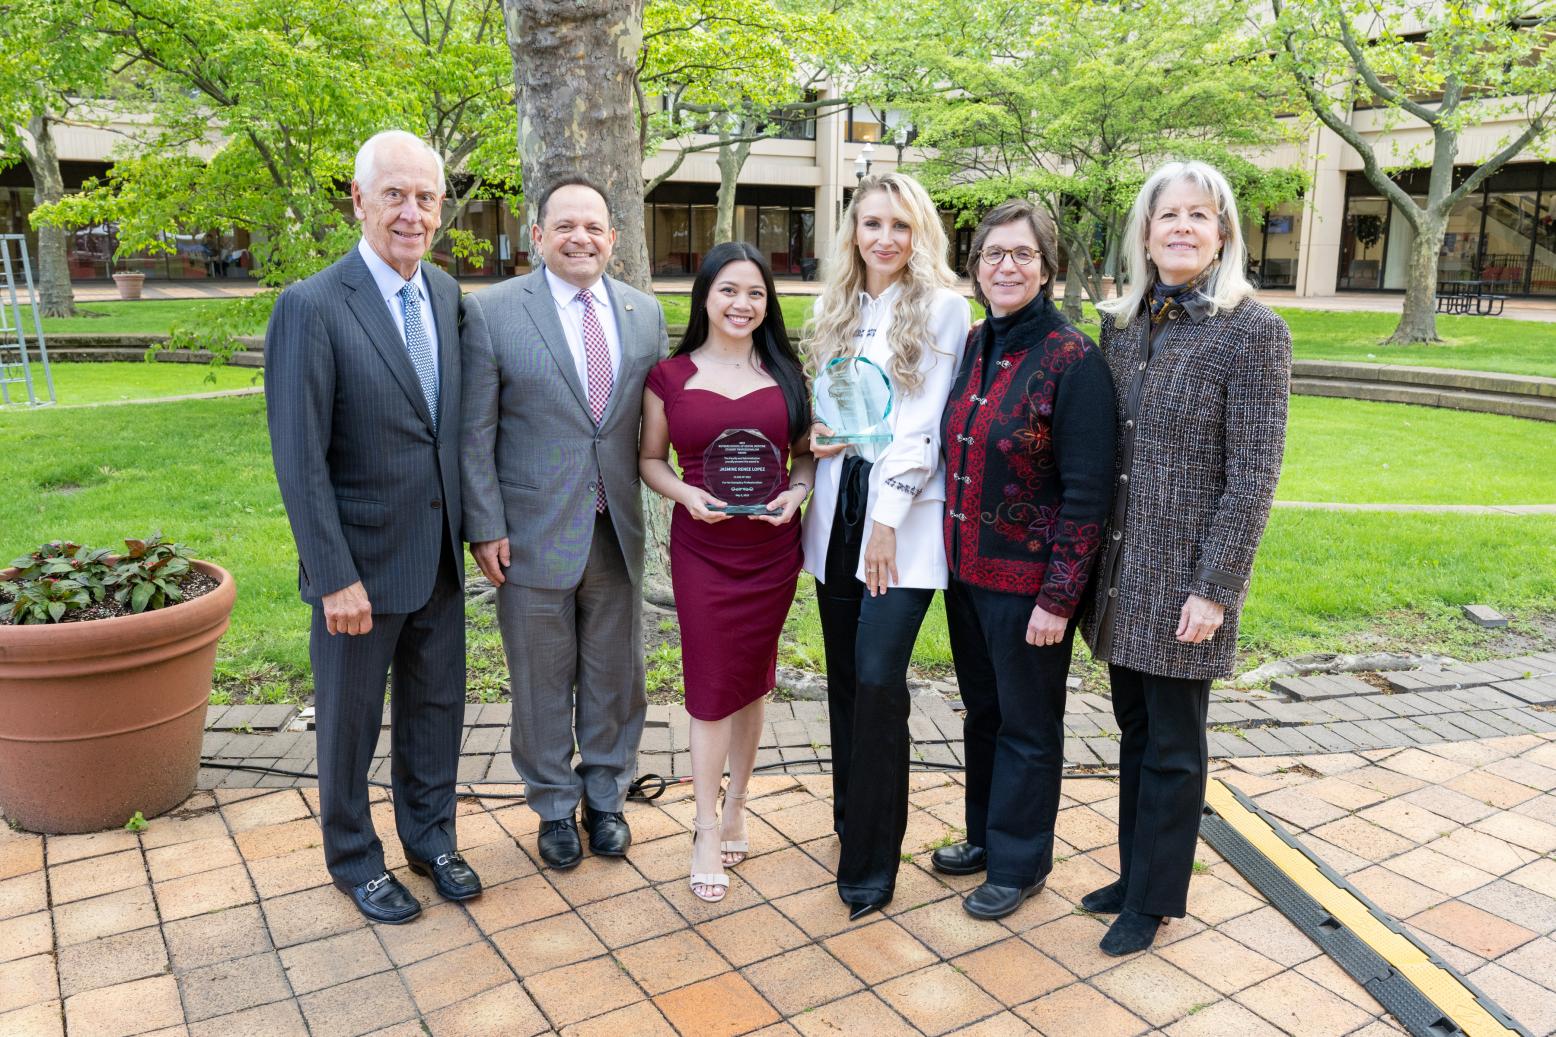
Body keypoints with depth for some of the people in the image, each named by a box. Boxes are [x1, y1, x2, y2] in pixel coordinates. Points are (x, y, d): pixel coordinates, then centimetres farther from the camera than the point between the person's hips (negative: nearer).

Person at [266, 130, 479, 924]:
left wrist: (473, 525, 6)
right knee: (349, 720, 13)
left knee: (436, 707, 18)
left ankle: (430, 836, 39)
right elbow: (300, 460, -17)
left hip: (440, 555, 6)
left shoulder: (446, 294, 3)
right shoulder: (311, 307, -17)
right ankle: (353, 859, 34)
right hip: (363, 561, -5)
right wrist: (336, 578, -17)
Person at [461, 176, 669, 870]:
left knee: (615, 676, 15)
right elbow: (476, 432, -6)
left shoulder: (645, 313, 4)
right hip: (533, 534, -3)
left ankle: (605, 797, 36)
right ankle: (555, 807, 32)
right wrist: (485, 527, -9)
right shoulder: (491, 311, -7)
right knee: (543, 682, 12)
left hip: (618, 532, 3)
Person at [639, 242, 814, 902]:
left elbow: (807, 451, 12)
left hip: (773, 548, 2)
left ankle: (735, 806, 31)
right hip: (703, 550, -2)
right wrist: (687, 494, -13)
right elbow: (650, 459, 6)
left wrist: (797, 493, -8)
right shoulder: (670, 377, -1)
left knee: (752, 680, 13)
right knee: (712, 686, 1)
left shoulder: (785, 371, 5)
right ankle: (707, 831, 16)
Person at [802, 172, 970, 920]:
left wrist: (888, 516, -14)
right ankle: (849, 815, 27)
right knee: (845, 676, 10)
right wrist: (816, 435, -2)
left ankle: (870, 859, 2)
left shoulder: (942, 308, -2)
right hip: (836, 508, 5)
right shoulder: (835, 309, 14)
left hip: (903, 518, -5)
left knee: (877, 678, -11)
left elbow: (925, 421, -9)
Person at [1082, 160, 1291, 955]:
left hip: (1186, 577, -5)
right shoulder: (1122, 323, 7)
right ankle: (1135, 873, 35)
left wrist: (1214, 589, -16)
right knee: (1134, 730, 17)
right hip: (1121, 569, 6)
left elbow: (1253, 475, -13)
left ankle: (1154, 898, 25)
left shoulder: (1251, 331, -11)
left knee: (1172, 745, 8)